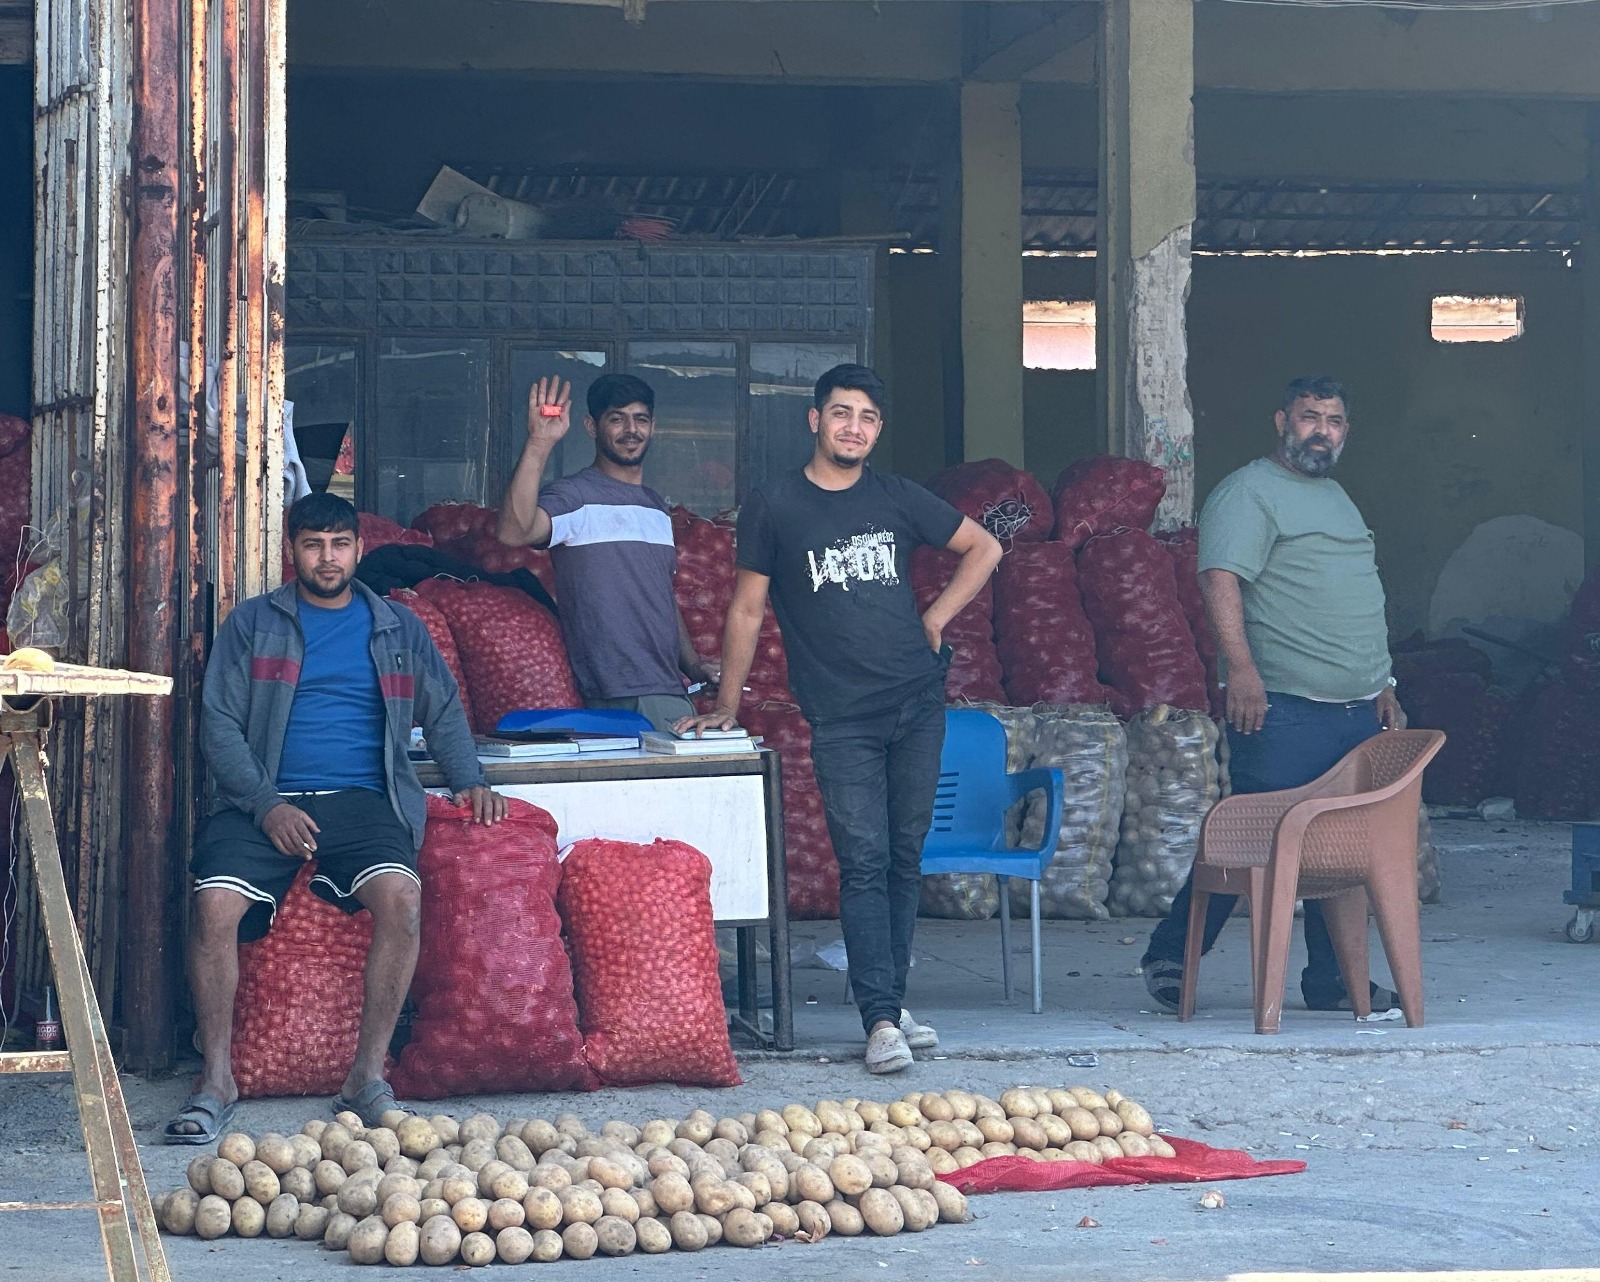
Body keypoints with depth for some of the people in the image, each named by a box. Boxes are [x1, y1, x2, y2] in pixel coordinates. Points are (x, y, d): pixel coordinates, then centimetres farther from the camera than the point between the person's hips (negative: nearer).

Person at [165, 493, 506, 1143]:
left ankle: (368, 1076, -23)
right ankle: (216, 1081, -18)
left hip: (362, 799, 1)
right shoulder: (253, 624, 12)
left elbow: (444, 712, 25)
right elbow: (220, 724, 5)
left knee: (401, 895, -31)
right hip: (265, 801, 0)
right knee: (215, 901, -29)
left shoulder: (399, 629, 19)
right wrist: (266, 805, -10)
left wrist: (470, 781, 5)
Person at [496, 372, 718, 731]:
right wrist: (539, 444, -32)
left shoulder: (656, 506, 22)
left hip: (669, 689, 8)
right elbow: (514, 532, -27)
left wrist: (694, 666, 17)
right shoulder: (575, 496, -5)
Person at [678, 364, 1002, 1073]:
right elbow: (746, 611, 6)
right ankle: (881, 1021, -15)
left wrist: (936, 619, 9)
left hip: (917, 701, 3)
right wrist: (726, 708, 5)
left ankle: (889, 1003, 14)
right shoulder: (773, 506, 1)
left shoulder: (896, 498, 8)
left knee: (905, 856, 6)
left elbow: (983, 548, 20)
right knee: (863, 861, -11)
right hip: (841, 716, -3)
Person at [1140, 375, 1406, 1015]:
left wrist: (1381, 688, 24)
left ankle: (1332, 982, 12)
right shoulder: (1248, 493, -5)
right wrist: (1241, 668, -28)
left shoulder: (1337, 497, 23)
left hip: (1358, 710, 8)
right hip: (1283, 707, -8)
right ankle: (1169, 958, 3)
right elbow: (1221, 578, -18)